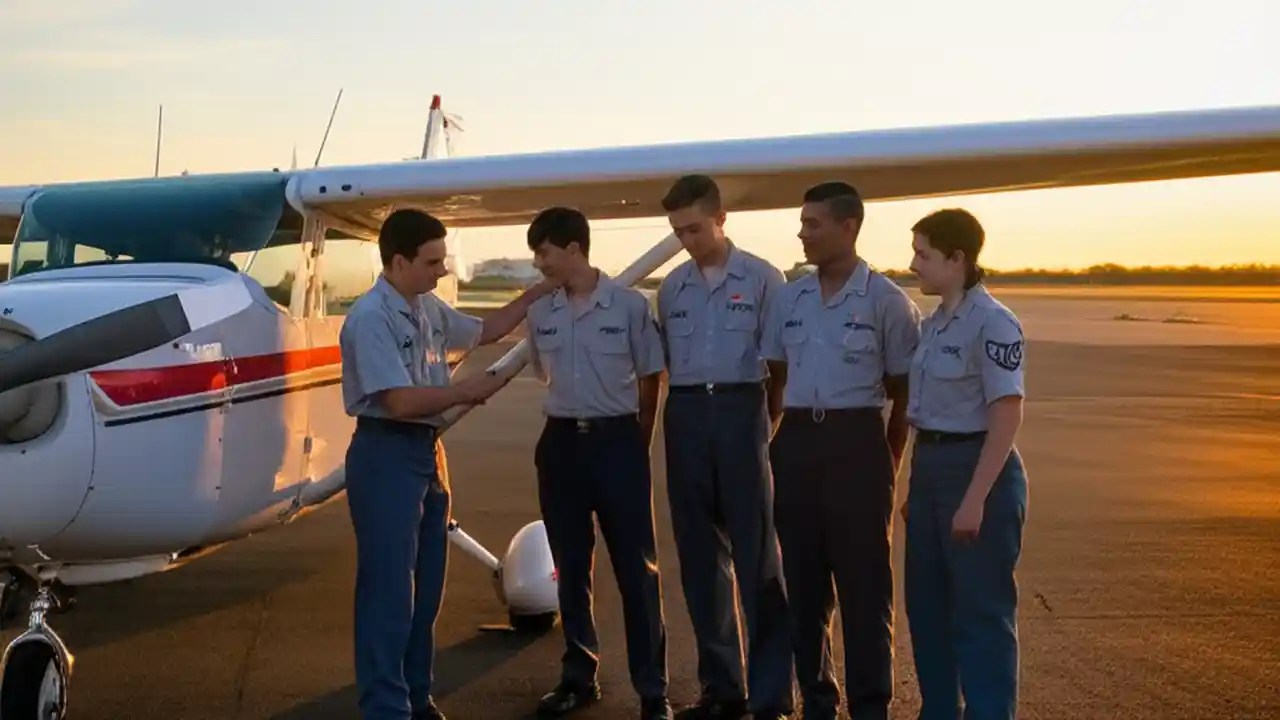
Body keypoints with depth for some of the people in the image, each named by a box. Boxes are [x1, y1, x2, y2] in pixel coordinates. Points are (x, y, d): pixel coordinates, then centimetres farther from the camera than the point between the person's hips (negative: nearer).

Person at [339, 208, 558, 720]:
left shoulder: (430, 309, 9)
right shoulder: (371, 317, -18)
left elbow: (485, 331, 27)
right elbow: (400, 401, -23)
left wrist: (539, 292, 21)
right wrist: (469, 391, -11)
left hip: (426, 451, 9)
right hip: (385, 454, -9)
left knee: (426, 587, 14)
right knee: (389, 590, -6)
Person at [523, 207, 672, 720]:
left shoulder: (629, 306, -7)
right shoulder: (540, 315, 5)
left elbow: (649, 380, 0)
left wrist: (637, 446, 2)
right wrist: (571, 422, 12)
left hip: (617, 440, -4)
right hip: (561, 443, 4)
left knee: (636, 568, -1)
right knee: (571, 568, 12)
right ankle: (578, 677, 24)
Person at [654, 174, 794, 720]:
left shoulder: (763, 279, -1)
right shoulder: (672, 287, 11)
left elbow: (780, 360, 0)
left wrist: (770, 423, -3)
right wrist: (685, 408, 8)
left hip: (740, 411, -4)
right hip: (686, 415, 5)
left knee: (756, 552, -3)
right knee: (699, 554, 9)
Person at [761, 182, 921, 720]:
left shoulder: (886, 300, -5)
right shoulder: (790, 298, 9)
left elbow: (902, 392, -1)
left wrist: (889, 461, -1)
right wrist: (773, 441, 8)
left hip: (856, 442, -5)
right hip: (797, 442, 5)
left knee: (863, 580, 1)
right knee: (803, 577, 11)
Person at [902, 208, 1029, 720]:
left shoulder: (992, 323, -14)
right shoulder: (935, 323, 11)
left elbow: (1006, 418, -18)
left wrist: (975, 499, -22)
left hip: (976, 468, -9)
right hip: (929, 466, 9)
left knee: (980, 612, 2)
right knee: (926, 605, 15)